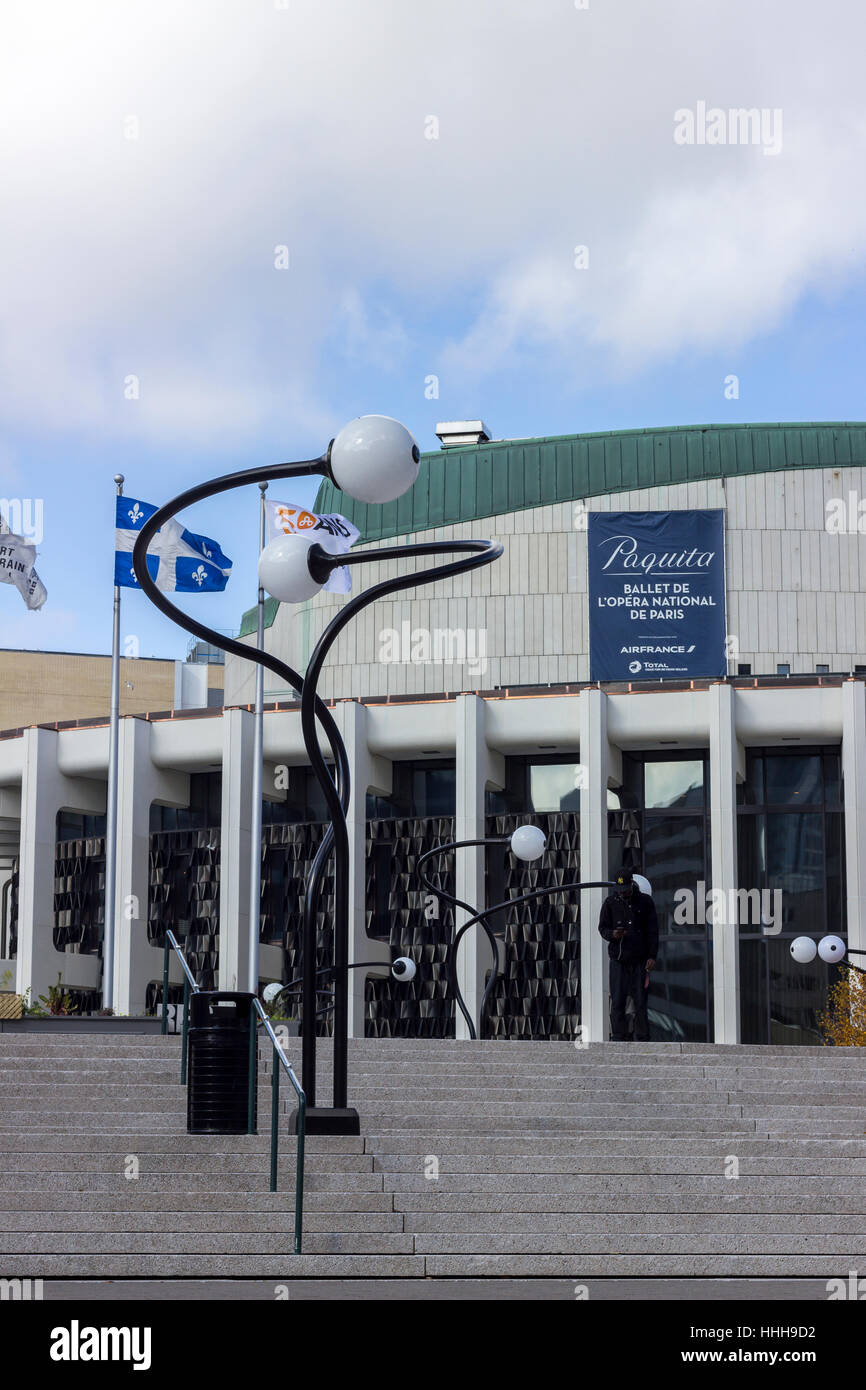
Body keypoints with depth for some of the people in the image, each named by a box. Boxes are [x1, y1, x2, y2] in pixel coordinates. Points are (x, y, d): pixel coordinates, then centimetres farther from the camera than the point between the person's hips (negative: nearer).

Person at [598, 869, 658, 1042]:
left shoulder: (645, 902, 5)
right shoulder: (610, 903, 6)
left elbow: (652, 930, 6)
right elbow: (602, 927, 9)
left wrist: (652, 956, -2)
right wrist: (612, 934, -15)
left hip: (640, 960, 0)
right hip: (618, 960, 0)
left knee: (640, 1002, -1)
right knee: (617, 1001, -4)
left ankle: (642, 1039, 7)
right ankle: (618, 1038, 2)